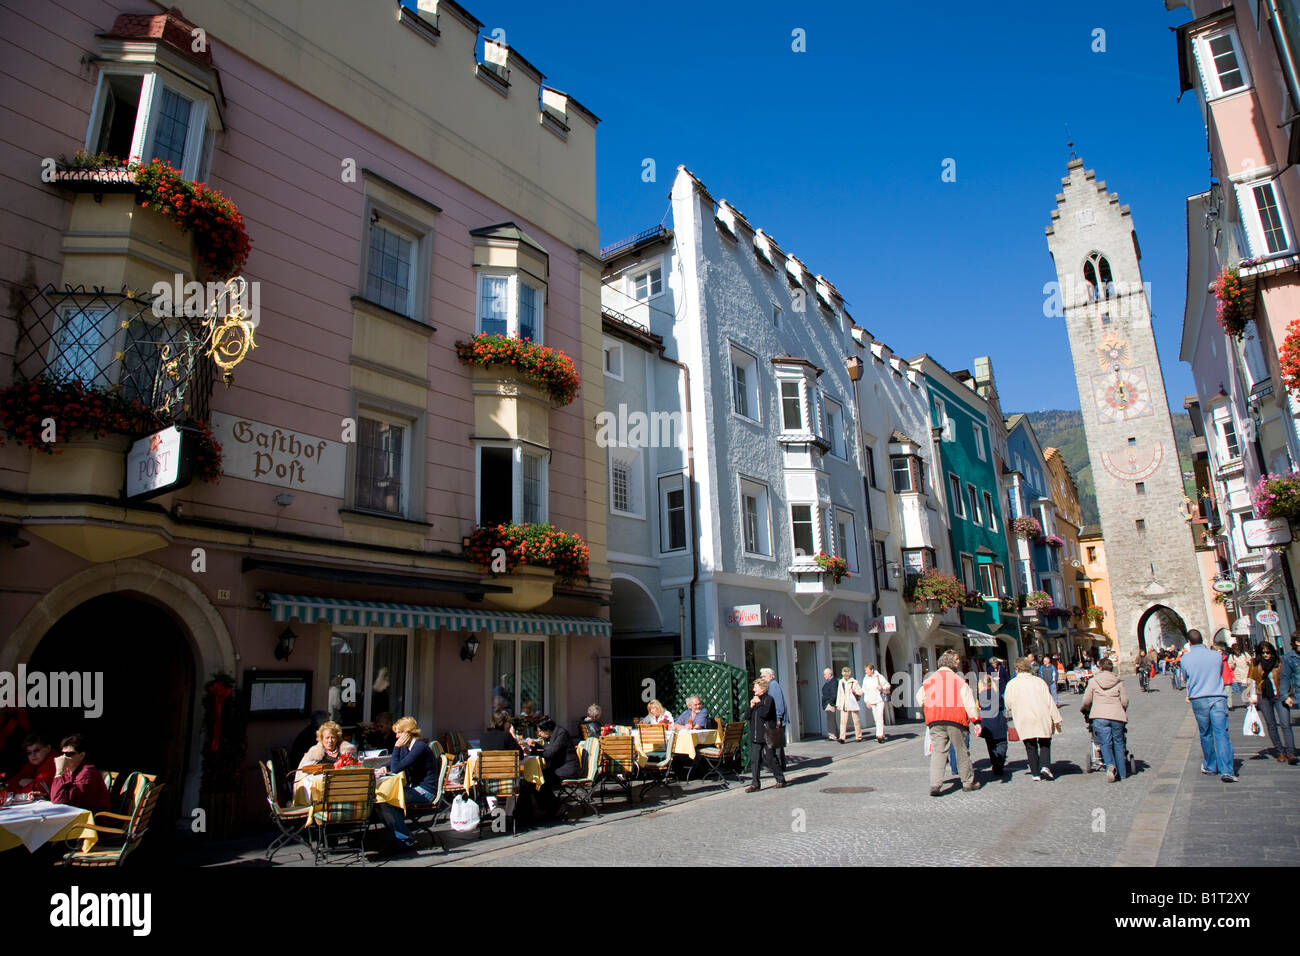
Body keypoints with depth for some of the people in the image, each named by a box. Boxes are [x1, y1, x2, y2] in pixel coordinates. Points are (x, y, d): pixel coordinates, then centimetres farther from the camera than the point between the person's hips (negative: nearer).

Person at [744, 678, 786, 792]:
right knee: (754, 760, 4)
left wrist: (758, 703, -11)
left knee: (770, 758, 0)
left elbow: (764, 713, -23)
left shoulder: (768, 699, -7)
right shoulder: (754, 699, 17)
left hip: (766, 736, -7)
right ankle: (755, 784, 8)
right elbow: (746, 716, 14)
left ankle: (781, 779, 15)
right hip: (755, 736, 7)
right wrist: (751, 707, -2)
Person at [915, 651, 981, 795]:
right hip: (956, 719, -2)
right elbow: (969, 702, -3)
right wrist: (976, 720, 0)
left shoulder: (929, 680, 10)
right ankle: (968, 781, 24)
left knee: (937, 751, 0)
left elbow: (919, 699, 17)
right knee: (961, 751, 13)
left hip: (934, 721, 2)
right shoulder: (959, 681, 2)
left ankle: (935, 783, -12)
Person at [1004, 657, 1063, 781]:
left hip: (1023, 721, -1)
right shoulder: (1039, 681, 1)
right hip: (1042, 719, 1)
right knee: (1045, 743, 16)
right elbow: (1049, 701, -1)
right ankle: (1045, 766, -3)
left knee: (1030, 747, 9)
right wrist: (1056, 719, 3)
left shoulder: (1012, 684, -1)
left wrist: (1009, 714, 23)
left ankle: (1035, 773, 8)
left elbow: (1008, 703, 2)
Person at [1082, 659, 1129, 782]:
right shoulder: (1119, 682, 8)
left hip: (1099, 716, -1)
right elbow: (1125, 701, 5)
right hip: (1117, 716, 1)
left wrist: (1085, 710, 27)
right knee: (1118, 743, 11)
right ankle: (1121, 773, 14)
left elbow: (1086, 700, 7)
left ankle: (1110, 765, -24)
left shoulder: (1093, 681, 6)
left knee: (1105, 743, 0)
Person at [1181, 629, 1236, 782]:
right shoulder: (1216, 655, 2)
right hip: (1218, 698, 0)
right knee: (1222, 734, -5)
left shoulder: (1185, 659, -1)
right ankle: (1226, 771, -14)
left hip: (1198, 700, 0)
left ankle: (1210, 766, 25)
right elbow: (1220, 673, 20)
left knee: (1205, 734, 15)